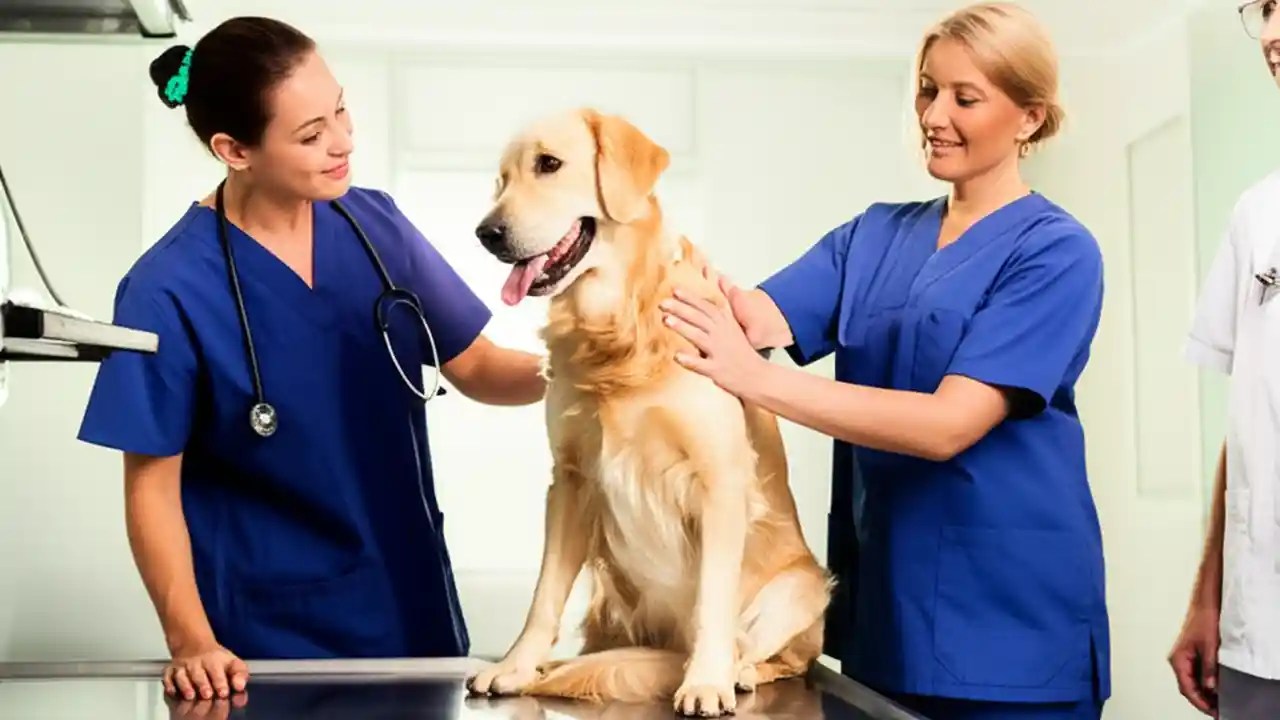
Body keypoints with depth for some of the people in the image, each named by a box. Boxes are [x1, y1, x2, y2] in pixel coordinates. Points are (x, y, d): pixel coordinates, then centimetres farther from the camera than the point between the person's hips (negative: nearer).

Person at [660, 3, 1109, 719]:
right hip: (880, 595, 5)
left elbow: (949, 423, -20)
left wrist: (758, 380, -27)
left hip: (1008, 612, -5)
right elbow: (760, 316, -7)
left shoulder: (1057, 252, -9)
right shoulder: (875, 234, 9)